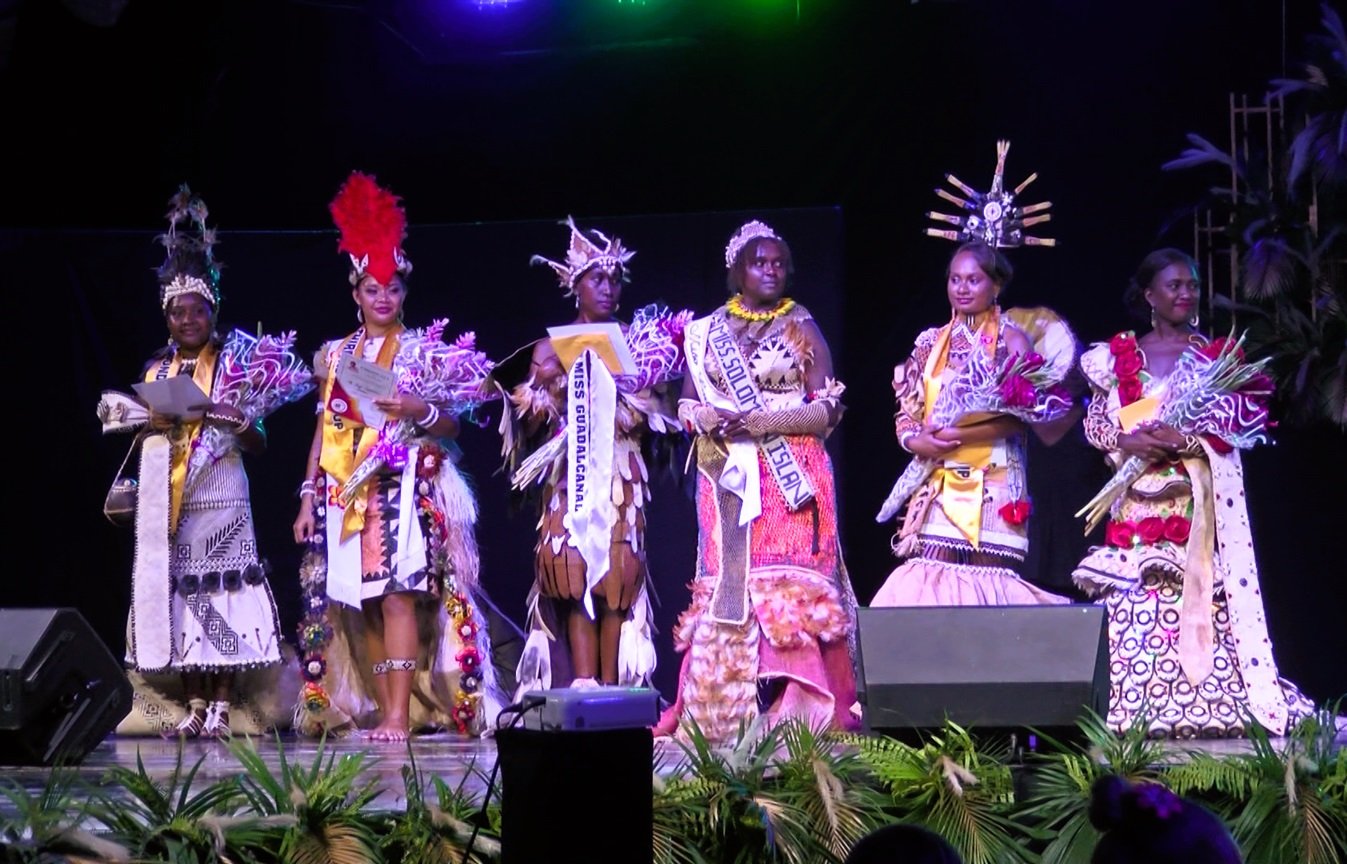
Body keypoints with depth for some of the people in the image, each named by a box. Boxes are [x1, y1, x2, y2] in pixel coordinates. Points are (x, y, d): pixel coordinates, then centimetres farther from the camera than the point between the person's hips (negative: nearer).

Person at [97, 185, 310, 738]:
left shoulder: (237, 364, 3)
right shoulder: (156, 371, 13)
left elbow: (258, 445, 3)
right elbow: (144, 441, 18)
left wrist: (238, 421, -18)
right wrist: (153, 424, -3)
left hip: (221, 496, -4)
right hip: (166, 499, 4)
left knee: (220, 592, -8)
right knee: (176, 590, 0)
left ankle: (222, 706, -7)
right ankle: (192, 705, 4)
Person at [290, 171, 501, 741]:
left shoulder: (425, 350, 5)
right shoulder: (336, 356, 15)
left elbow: (450, 423, 4)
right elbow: (323, 431, 15)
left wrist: (418, 410, -17)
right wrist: (308, 497, 8)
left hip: (405, 486, -4)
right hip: (346, 493, 4)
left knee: (398, 596, -14)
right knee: (359, 602, 0)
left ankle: (401, 714, -17)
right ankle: (381, 710, 4)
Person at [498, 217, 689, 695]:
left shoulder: (636, 343, 11)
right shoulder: (552, 346, 9)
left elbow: (656, 413, 5)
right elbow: (528, 423, 7)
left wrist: (618, 398, -11)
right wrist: (545, 385, -10)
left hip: (621, 479, 1)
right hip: (570, 478, -1)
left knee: (617, 576, -7)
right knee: (574, 574, -11)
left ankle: (612, 688, -6)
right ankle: (583, 684, -13)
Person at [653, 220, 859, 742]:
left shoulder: (802, 328, 5)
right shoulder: (707, 333, 13)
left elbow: (828, 409, -1)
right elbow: (686, 405, 13)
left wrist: (763, 421, -13)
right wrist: (711, 419, -10)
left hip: (792, 478, -2)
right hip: (727, 477, 3)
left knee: (789, 581, -11)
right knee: (726, 579, -2)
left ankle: (797, 705, -13)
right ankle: (719, 708, -2)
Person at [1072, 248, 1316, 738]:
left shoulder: (1214, 353, 9)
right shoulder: (1119, 355, 11)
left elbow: (1240, 418, 0)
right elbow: (1095, 419, 8)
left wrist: (1184, 439, -14)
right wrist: (1125, 442, -12)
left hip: (1198, 497, -1)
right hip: (1138, 498, 1)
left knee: (1200, 593, -9)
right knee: (1133, 602, -6)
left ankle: (1205, 704, -9)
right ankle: (1134, 710, -4)